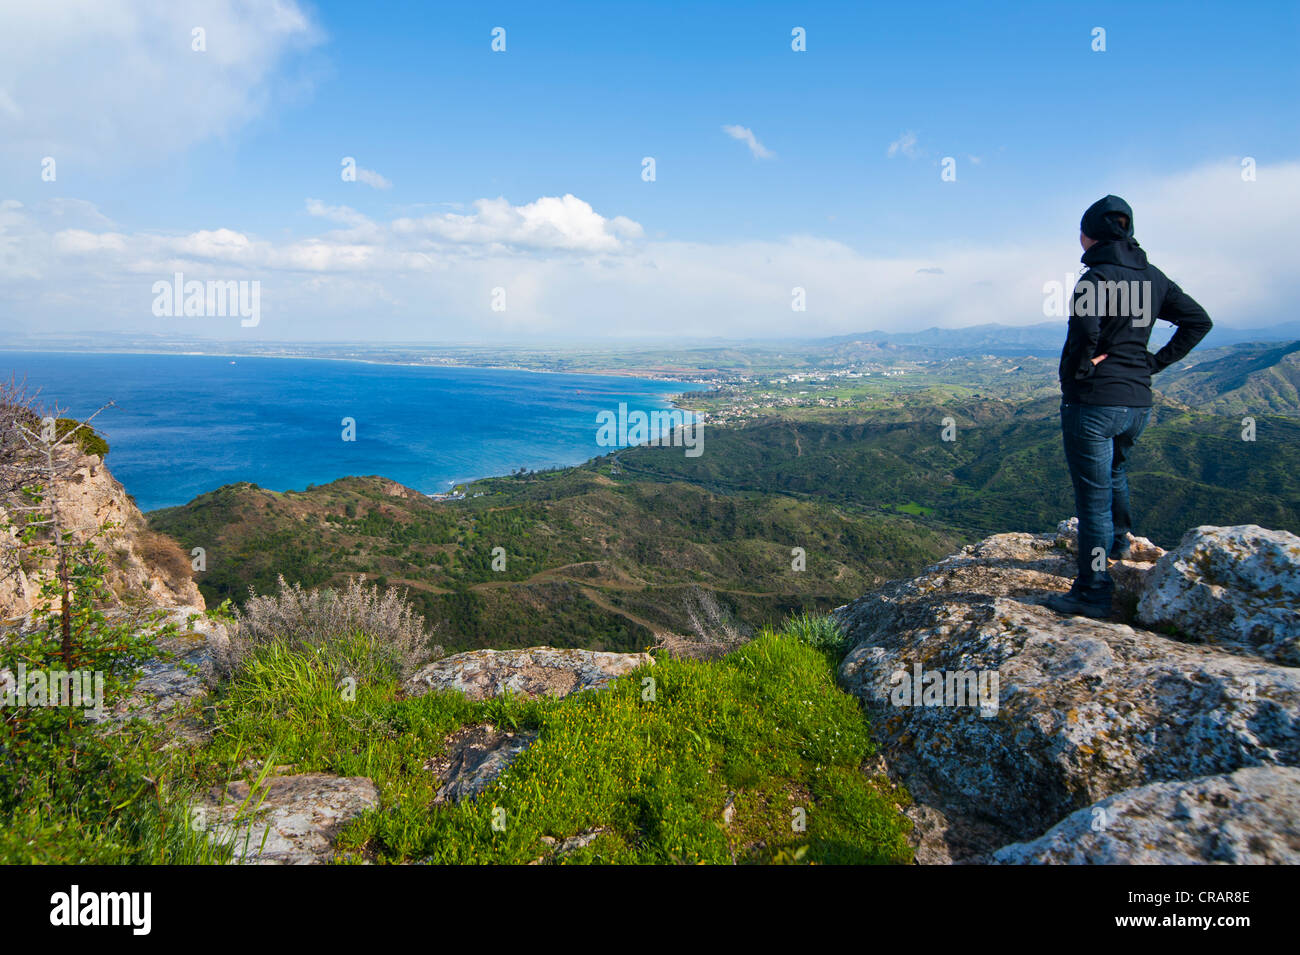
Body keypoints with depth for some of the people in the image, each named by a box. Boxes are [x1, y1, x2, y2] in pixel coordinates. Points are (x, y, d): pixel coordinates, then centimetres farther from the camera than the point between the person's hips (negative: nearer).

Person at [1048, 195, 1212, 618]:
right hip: (1138, 401, 8)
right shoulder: (1152, 276, 9)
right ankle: (1119, 542, 51)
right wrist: (1156, 362, 9)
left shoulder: (1097, 277, -15)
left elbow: (1085, 331, -33)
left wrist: (1080, 369, -15)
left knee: (1093, 496, 0)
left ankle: (1093, 592, 8)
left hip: (1092, 403, -8)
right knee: (1115, 471, 33)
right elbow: (1198, 320, 13)